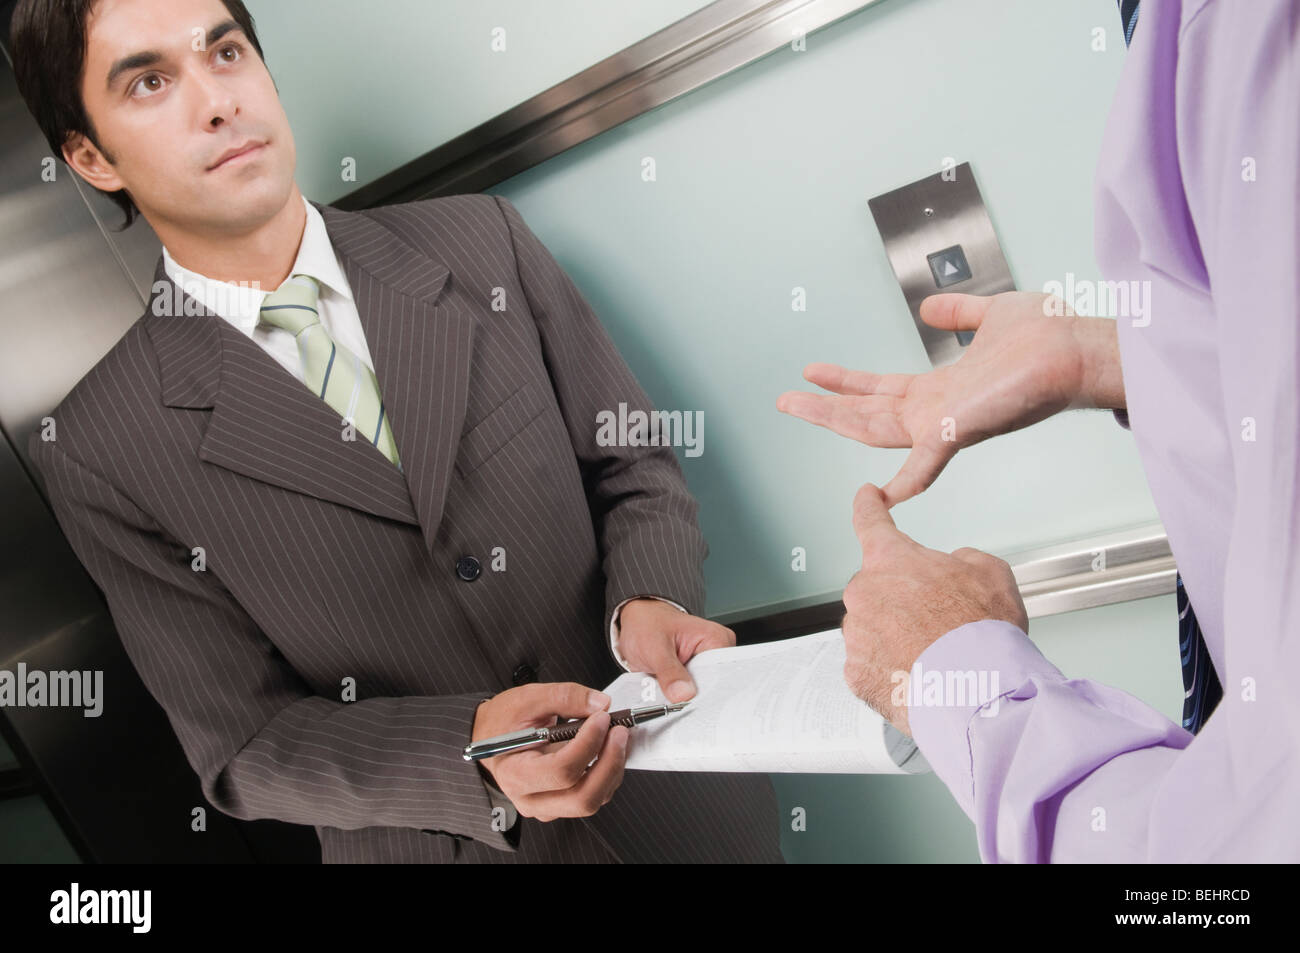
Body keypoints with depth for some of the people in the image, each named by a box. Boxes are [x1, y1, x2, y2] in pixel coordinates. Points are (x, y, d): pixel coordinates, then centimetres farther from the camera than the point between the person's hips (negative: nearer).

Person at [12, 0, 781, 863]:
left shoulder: (483, 242, -6)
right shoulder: (98, 452, -12)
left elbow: (635, 469, -2)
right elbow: (245, 742, -10)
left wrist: (647, 604, -22)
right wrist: (475, 754, -26)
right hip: (445, 845, -2)